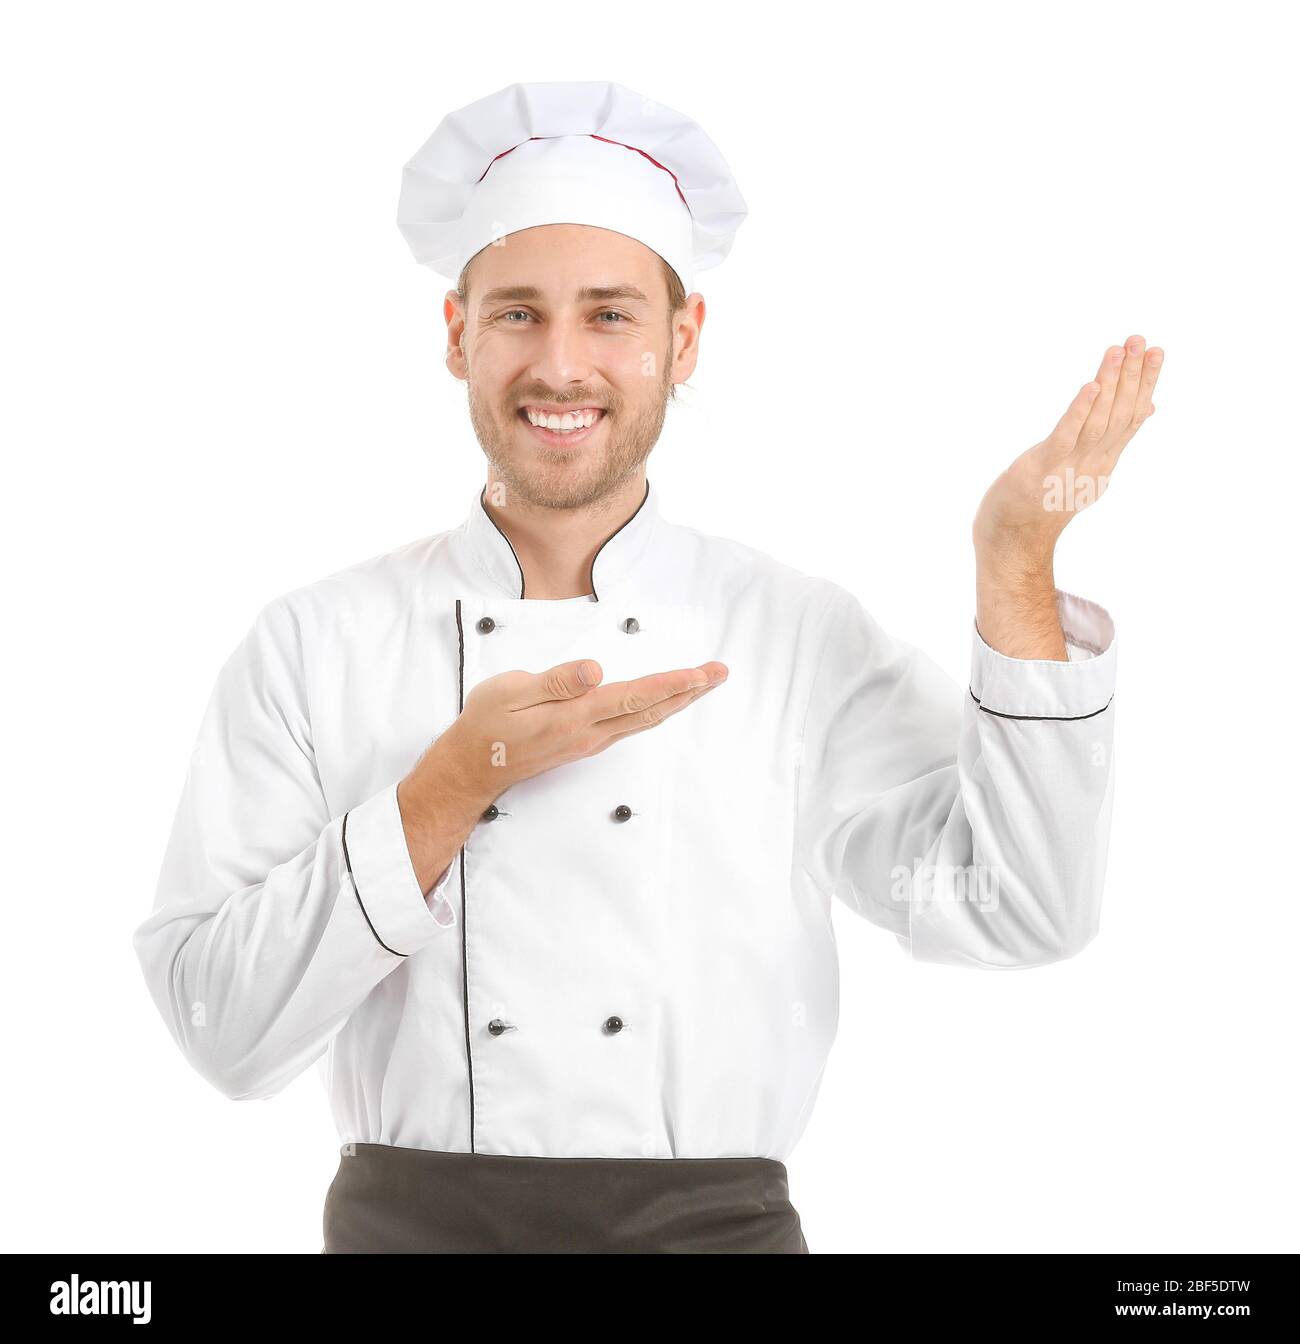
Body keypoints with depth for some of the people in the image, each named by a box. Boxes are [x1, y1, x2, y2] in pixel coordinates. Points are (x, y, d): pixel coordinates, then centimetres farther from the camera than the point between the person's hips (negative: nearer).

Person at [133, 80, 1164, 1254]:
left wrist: (1017, 565, -16)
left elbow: (1019, 914, -10)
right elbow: (223, 1027, -10)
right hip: (411, 1217, 0)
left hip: (714, 1216, 1)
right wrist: (457, 786, -20)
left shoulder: (802, 633, -3)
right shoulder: (313, 644, -4)